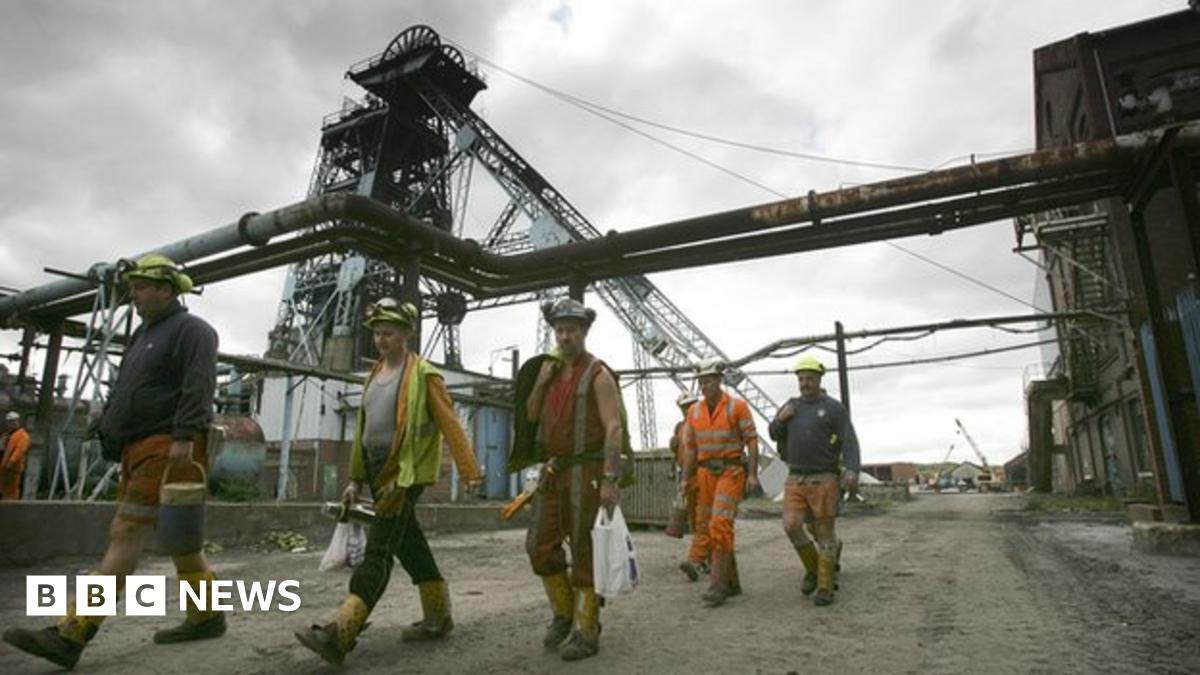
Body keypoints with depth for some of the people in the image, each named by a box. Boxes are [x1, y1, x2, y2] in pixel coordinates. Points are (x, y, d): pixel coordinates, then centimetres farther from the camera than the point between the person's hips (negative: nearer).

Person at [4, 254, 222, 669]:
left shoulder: (191, 330, -5)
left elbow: (199, 387, -18)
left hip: (167, 449, -10)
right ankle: (206, 617, 19)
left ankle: (69, 636, -12)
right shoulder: (144, 334, 25)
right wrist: (108, 419, 18)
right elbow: (124, 390, 28)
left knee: (126, 533, -12)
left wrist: (184, 436, -25)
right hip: (141, 449, 10)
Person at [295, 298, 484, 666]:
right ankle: (438, 618, 27)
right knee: (409, 545, 14)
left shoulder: (423, 374, -8)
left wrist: (470, 471, -15)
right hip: (378, 470, 8)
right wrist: (356, 478, 18)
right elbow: (364, 427, 18)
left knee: (378, 550, -11)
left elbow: (450, 425, -11)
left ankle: (339, 634, -12)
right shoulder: (374, 374, 15)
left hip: (405, 472, -8)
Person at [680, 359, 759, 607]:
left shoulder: (737, 405, -6)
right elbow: (690, 447, 10)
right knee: (706, 527, 6)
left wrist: (753, 474, -15)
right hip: (706, 474, 6)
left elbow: (752, 439, -7)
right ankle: (731, 582, 19)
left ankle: (718, 585, -12)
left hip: (731, 472, -5)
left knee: (720, 525, -18)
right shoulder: (694, 410, 8)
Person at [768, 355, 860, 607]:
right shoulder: (791, 405, 11)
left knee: (824, 532, -1)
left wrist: (852, 471, -29)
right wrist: (780, 419, -4)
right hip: (795, 480, 4)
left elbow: (850, 443, -11)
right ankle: (814, 568, 13)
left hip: (825, 480, -4)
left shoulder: (835, 408, -4)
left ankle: (825, 587, 11)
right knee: (791, 526, -11)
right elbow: (775, 435, 19)